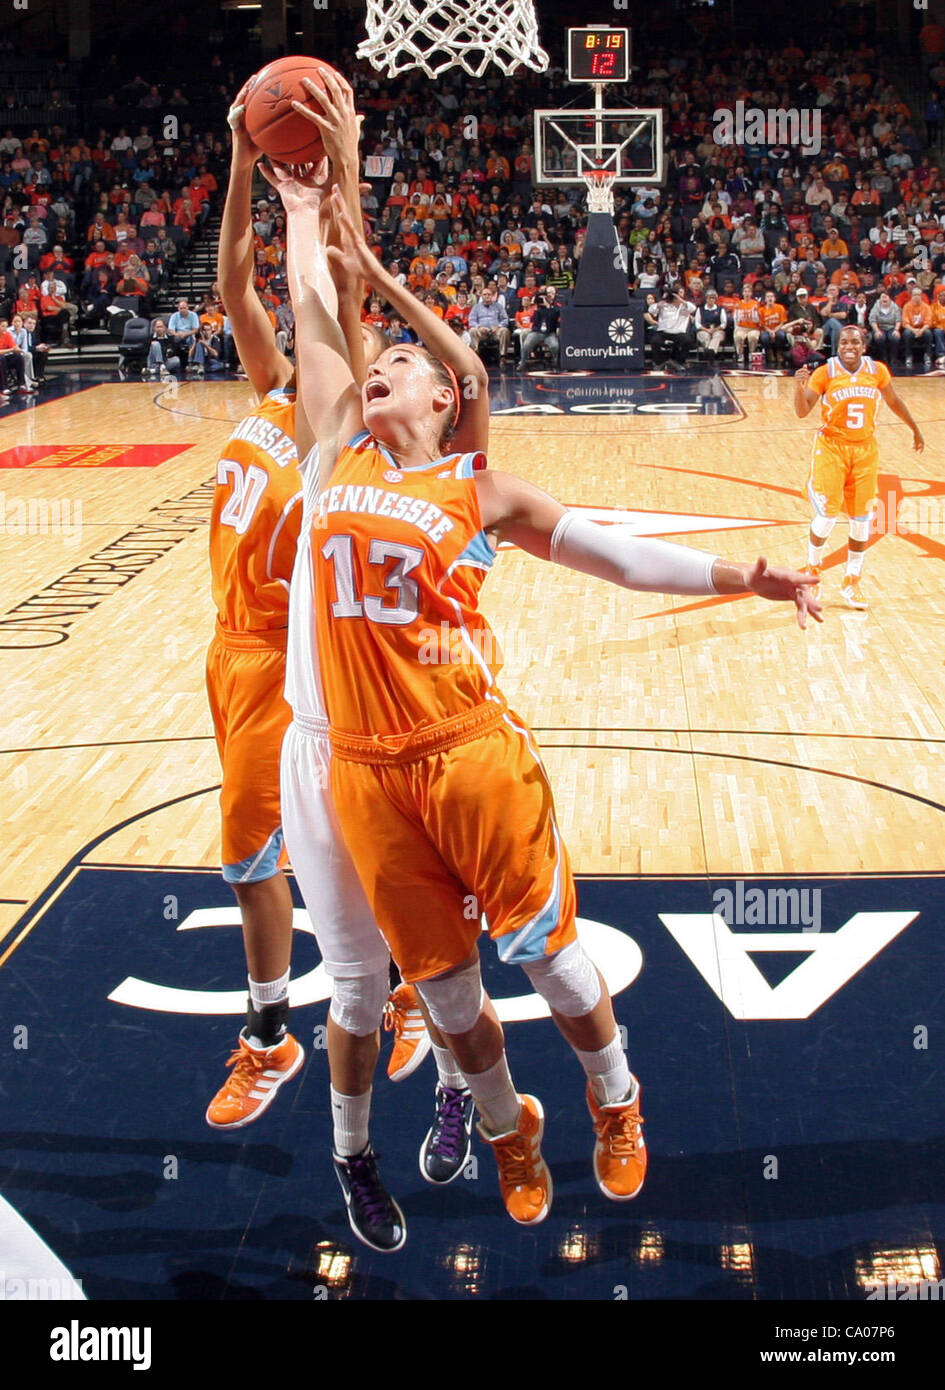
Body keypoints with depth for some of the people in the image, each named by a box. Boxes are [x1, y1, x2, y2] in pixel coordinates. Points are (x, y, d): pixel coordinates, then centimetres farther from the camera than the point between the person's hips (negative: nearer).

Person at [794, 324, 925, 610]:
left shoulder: (878, 371, -1)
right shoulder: (825, 373, -10)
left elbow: (894, 401, 16)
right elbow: (802, 412, -16)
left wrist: (915, 429, 24)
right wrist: (799, 387, -34)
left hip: (865, 450, 3)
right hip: (831, 448, -3)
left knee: (862, 519, 3)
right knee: (827, 514, -10)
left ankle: (851, 583, 17)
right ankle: (812, 570, 17)